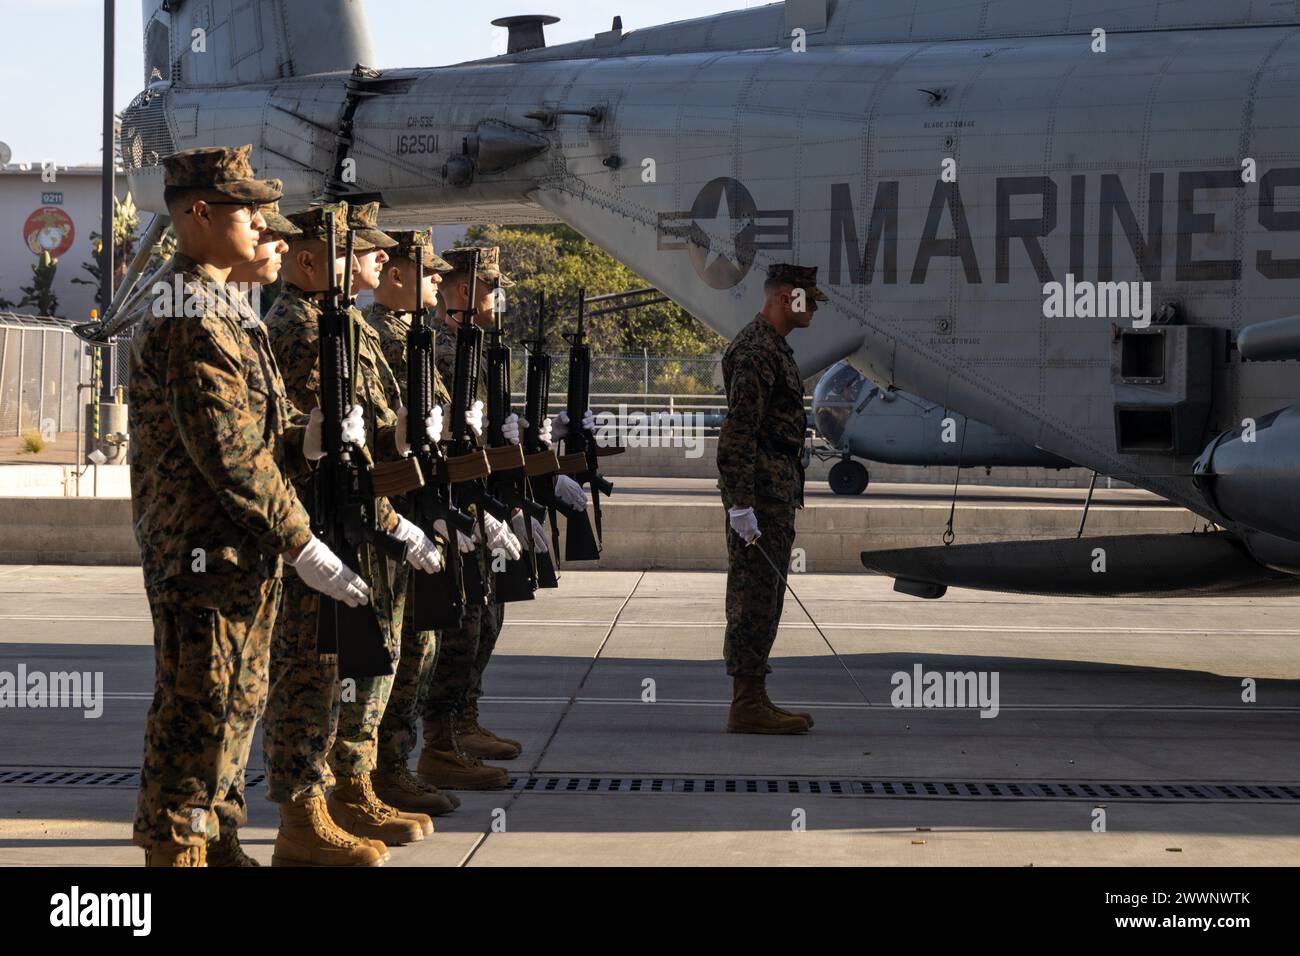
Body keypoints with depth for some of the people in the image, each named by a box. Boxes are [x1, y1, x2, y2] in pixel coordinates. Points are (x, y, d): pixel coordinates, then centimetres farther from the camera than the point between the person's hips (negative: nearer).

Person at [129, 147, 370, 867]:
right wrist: (300, 543, -21)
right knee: (199, 713, -4)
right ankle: (177, 849, 4)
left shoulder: (218, 307, 16)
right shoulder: (192, 316, -18)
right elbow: (226, 449, -23)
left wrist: (306, 438, -3)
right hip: (206, 549, -11)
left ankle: (215, 842, 30)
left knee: (234, 705, 18)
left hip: (239, 550, 11)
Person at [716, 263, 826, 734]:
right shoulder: (756, 351, -15)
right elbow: (738, 433, -21)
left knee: (760, 599, 12)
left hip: (774, 495, 11)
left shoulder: (773, 347, 19)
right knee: (756, 599, -9)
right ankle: (748, 706, -7)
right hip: (761, 496, -11)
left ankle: (751, 701, 16)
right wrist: (741, 504, -25)